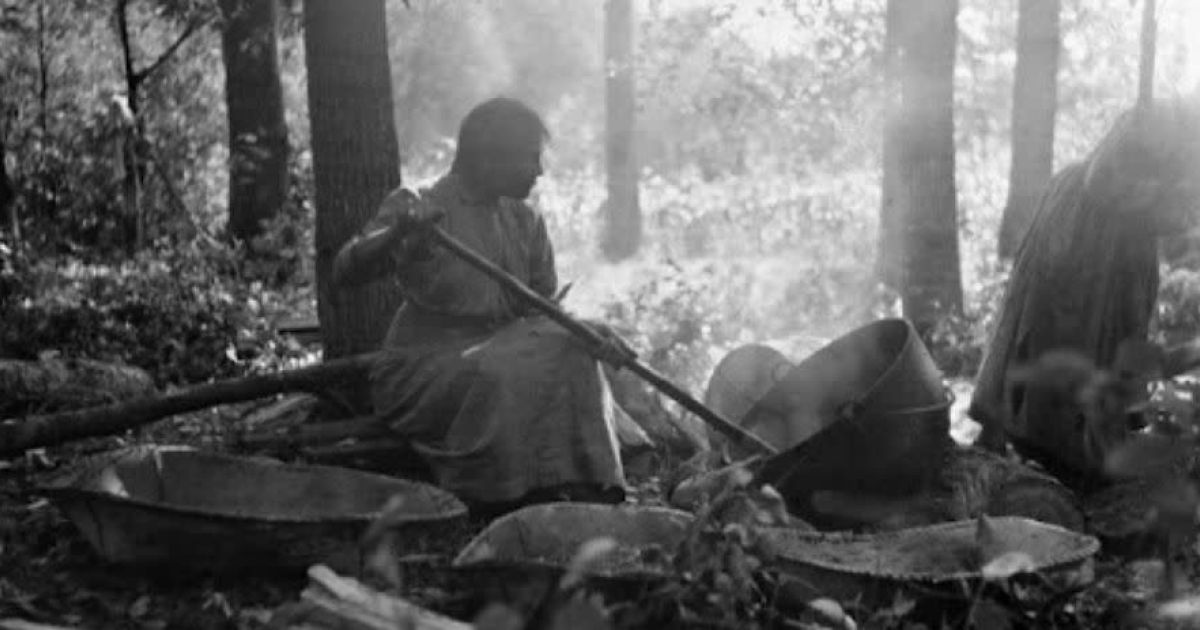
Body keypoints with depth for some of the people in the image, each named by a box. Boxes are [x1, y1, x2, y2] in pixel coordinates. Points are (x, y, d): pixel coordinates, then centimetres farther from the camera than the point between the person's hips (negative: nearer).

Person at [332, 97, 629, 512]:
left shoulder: (525, 224, 11)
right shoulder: (418, 209, -6)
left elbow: (544, 308, 9)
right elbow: (344, 273, -17)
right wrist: (397, 233, -37)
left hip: (496, 354, 5)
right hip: (424, 367, -5)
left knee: (570, 363, -21)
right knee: (496, 383, -33)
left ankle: (580, 498, -22)